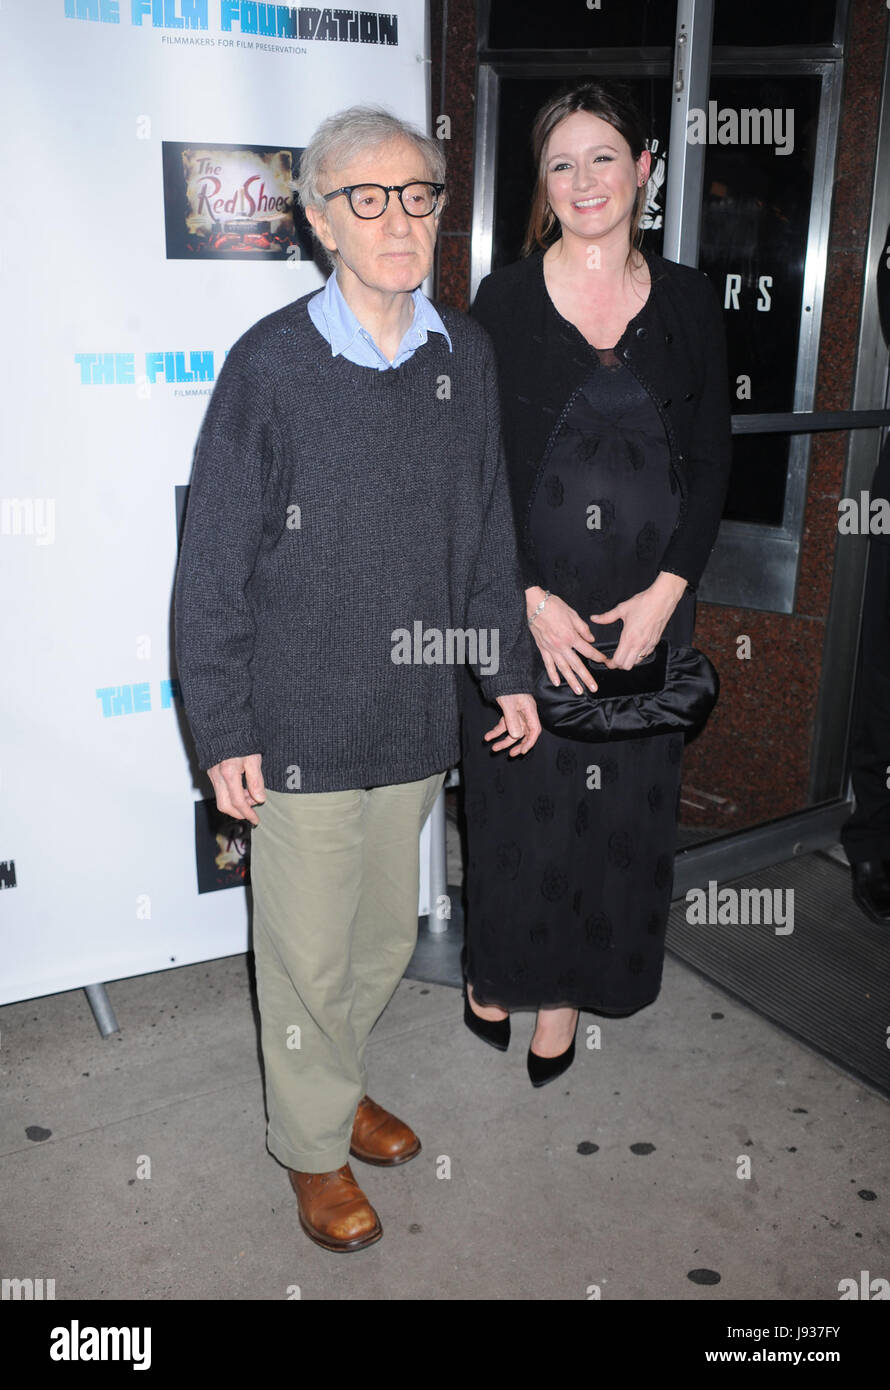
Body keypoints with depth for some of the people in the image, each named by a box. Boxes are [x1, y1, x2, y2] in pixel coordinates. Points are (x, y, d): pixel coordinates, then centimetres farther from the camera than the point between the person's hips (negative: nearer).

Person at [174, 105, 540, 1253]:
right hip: (301, 725, -4)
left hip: (415, 715, 5)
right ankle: (313, 1144, 35)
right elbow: (213, 567, -9)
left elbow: (488, 528, 12)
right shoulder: (270, 364, -12)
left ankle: (338, 1082, 46)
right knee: (309, 956, 10)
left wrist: (507, 669, 13)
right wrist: (223, 731, -10)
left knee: (386, 939, 20)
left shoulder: (464, 354, 2)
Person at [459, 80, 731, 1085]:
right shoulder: (505, 298, -1)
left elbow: (711, 458, 4)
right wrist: (531, 598, -12)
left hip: (647, 601, 2)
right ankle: (496, 967, 33)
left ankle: (565, 997, 29)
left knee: (620, 797, 9)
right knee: (515, 791, 8)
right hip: (523, 602, -2)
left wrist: (667, 590, -7)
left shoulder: (688, 302, 5)